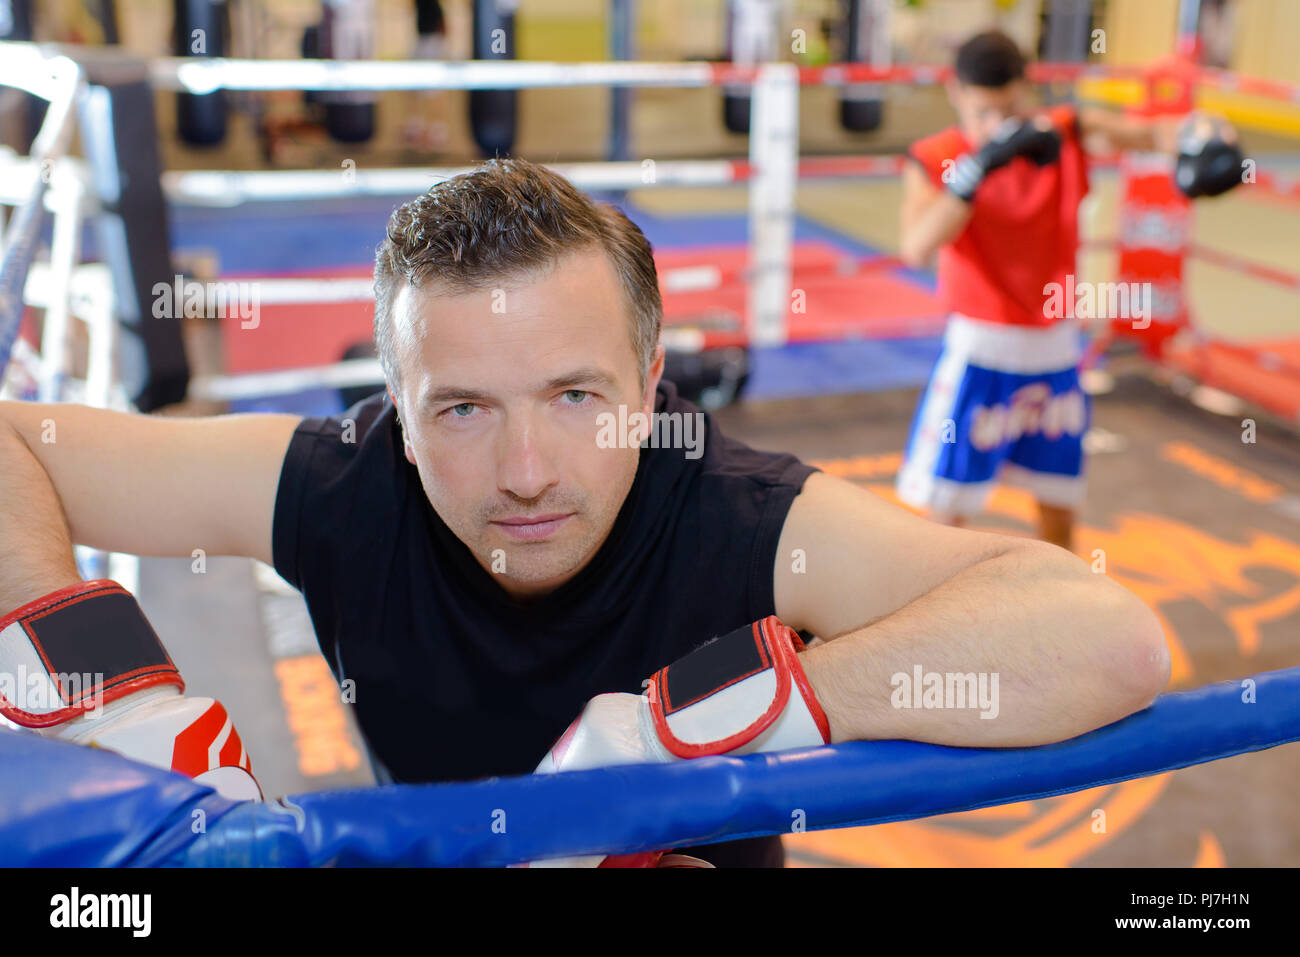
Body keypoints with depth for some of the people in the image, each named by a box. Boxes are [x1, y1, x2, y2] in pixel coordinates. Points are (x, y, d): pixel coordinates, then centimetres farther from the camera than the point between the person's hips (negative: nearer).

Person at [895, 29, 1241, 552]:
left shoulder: (1065, 133, -5)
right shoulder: (934, 160, -12)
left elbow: (1150, 131, -19)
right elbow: (916, 248, -29)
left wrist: (1200, 137, -41)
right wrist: (981, 165, -36)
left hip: (1055, 350, 3)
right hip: (978, 351, -3)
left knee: (1058, 501, 17)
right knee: (947, 508, -2)